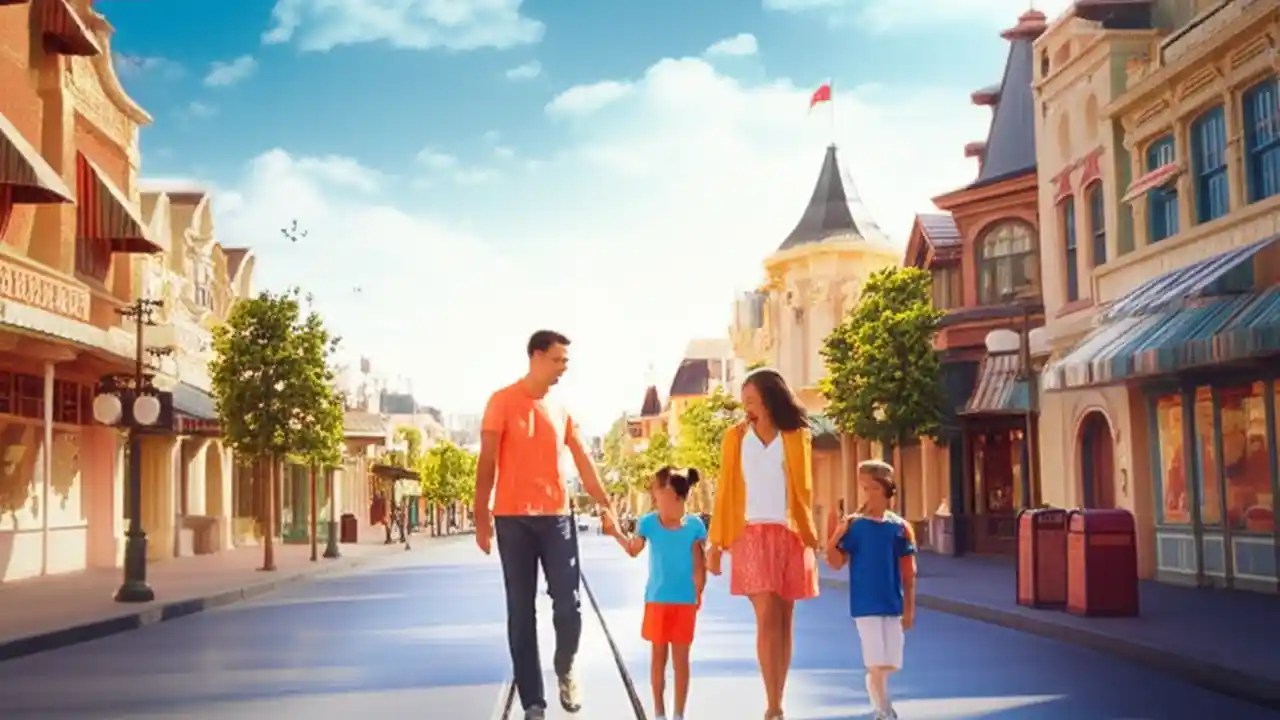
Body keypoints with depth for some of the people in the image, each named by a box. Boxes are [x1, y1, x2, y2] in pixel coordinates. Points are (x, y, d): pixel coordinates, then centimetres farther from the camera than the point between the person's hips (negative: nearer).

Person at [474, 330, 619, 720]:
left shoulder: (562, 409, 11)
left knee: (569, 605, -3)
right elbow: (487, 462, -4)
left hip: (557, 517, 3)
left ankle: (565, 671, 25)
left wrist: (606, 506, 4)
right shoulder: (503, 402, -2)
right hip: (513, 519, -3)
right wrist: (482, 517, -10)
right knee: (521, 613, 1)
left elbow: (583, 463, 11)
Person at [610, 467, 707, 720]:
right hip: (657, 600, 1)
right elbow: (634, 550, 14)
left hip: (685, 601, -1)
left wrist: (698, 595, -2)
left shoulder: (694, 525, -8)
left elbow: (699, 567, -2)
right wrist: (615, 531, 6)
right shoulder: (648, 522, -3)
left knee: (680, 659, 7)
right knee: (659, 656, 10)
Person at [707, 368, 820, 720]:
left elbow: (804, 490, 6)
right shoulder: (736, 437, 5)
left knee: (784, 620, 5)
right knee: (767, 617, -11)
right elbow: (725, 489, 5)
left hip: (790, 535, 1)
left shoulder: (797, 437, 4)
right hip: (753, 535, -1)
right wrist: (716, 542, 3)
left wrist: (811, 533, -2)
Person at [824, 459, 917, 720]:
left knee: (889, 665, 9)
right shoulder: (852, 524, -3)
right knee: (876, 665, -7)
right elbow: (837, 563, -7)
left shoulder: (900, 527, 0)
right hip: (865, 604, -2)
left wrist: (909, 608, 2)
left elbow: (908, 572, 3)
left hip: (893, 604, 2)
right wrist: (834, 538, -25)